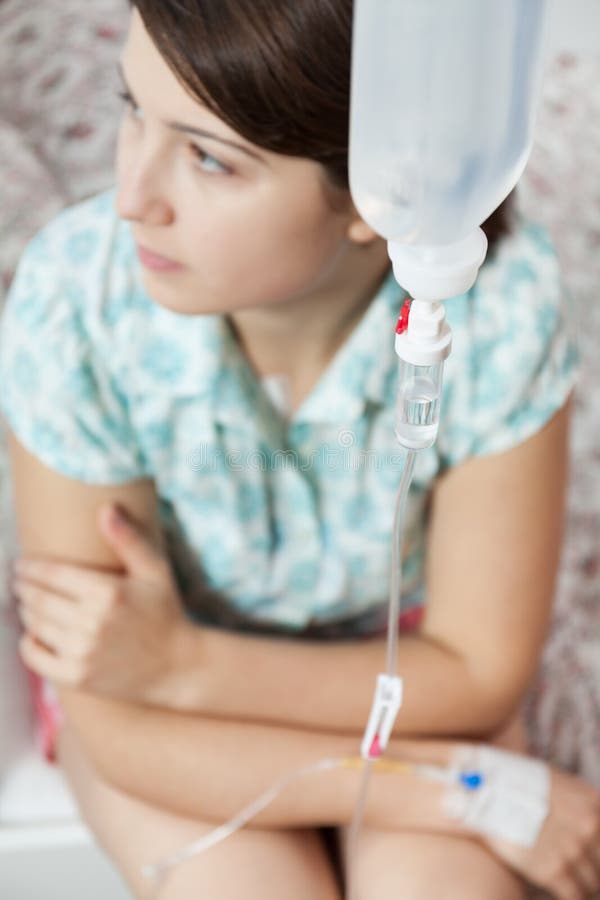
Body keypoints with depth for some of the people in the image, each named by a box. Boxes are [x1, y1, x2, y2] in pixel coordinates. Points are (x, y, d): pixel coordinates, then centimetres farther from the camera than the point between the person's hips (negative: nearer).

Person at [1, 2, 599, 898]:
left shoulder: (501, 298, -29)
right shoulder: (73, 304, -31)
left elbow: (480, 679, -16)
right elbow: (127, 736, -22)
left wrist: (182, 665, -27)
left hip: (395, 661, 1)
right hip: (161, 701, 0)